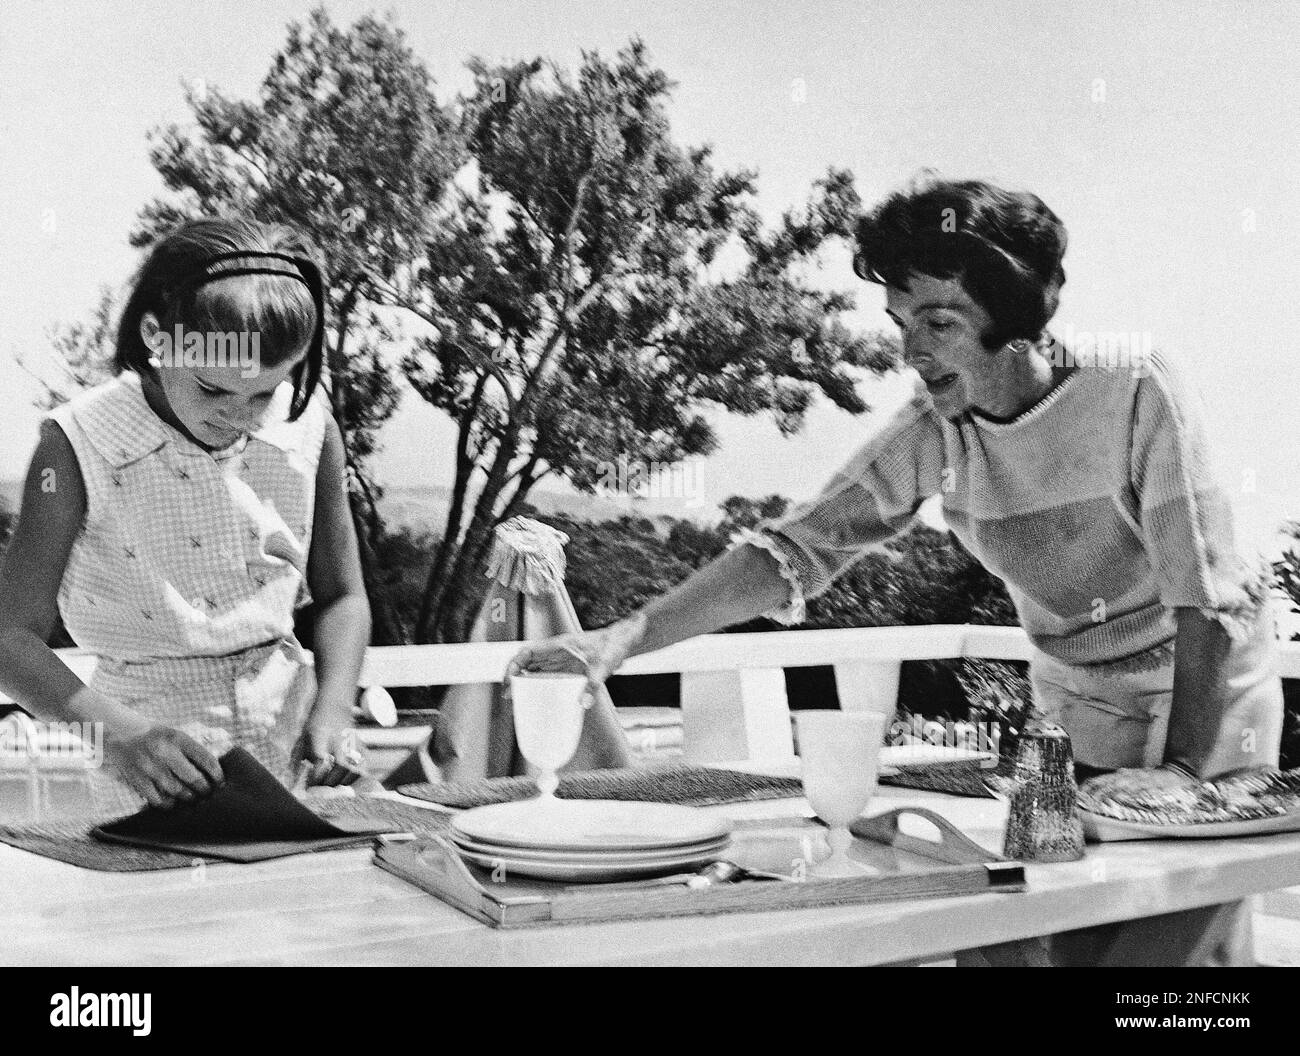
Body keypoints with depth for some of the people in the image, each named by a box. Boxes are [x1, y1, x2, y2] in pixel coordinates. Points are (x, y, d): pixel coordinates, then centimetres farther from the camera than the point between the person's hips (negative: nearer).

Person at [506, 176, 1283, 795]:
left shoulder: (1135, 393, -26)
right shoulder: (931, 435, -13)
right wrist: (623, 640, -28)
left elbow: (1206, 587, -24)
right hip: (1088, 715, 3)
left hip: (1206, 696, -3)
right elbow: (796, 548, -17)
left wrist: (1182, 769, -33)